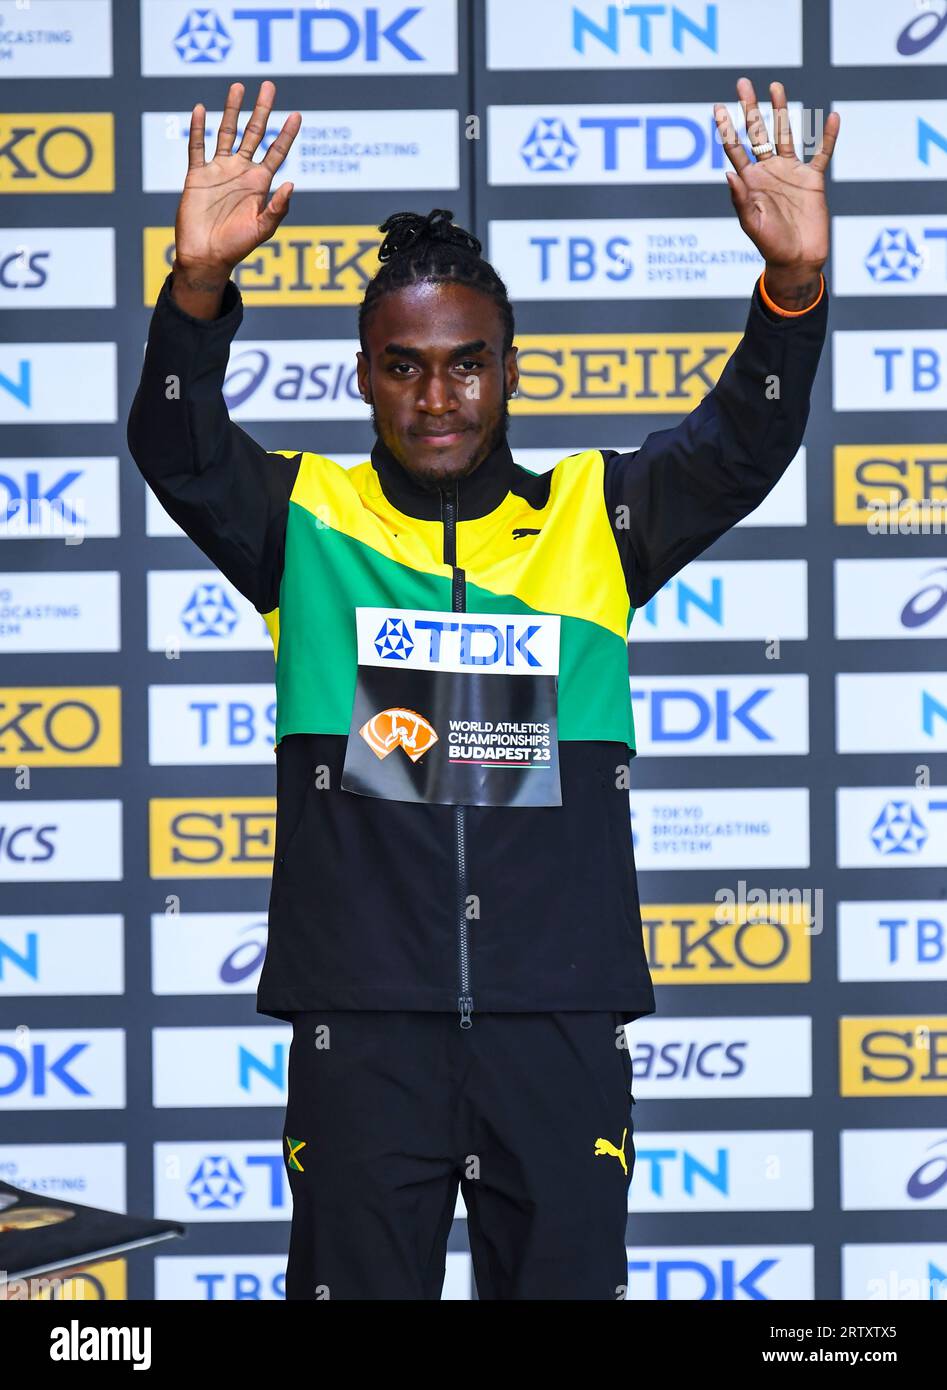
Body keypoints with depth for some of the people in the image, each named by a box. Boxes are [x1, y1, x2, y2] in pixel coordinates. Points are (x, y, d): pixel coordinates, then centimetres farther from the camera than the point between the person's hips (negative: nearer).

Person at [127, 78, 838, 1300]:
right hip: (361, 1015, -1)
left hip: (560, 1016, 1)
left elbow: (740, 448, -4)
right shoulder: (306, 521, 7)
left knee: (567, 1278, 8)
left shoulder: (595, 520, 9)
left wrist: (794, 283, -23)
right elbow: (178, 452, -9)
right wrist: (198, 287, -29)